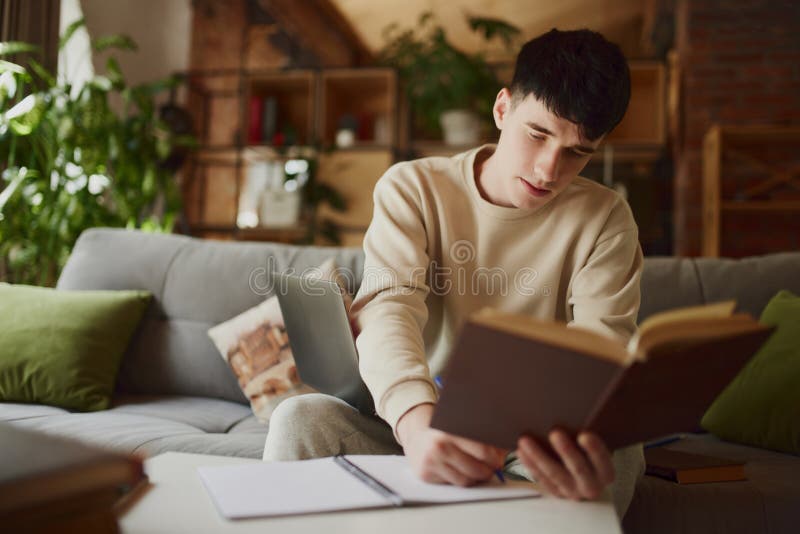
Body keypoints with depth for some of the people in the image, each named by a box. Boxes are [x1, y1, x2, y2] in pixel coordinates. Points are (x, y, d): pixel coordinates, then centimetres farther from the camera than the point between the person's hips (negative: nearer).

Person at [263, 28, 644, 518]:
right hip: (411, 426, 0)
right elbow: (388, 308, -21)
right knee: (301, 418, -26)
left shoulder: (605, 220, -3)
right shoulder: (413, 188, -5)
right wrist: (420, 423, -43)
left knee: (619, 450, -31)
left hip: (537, 440, 1)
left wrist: (584, 439, -42)